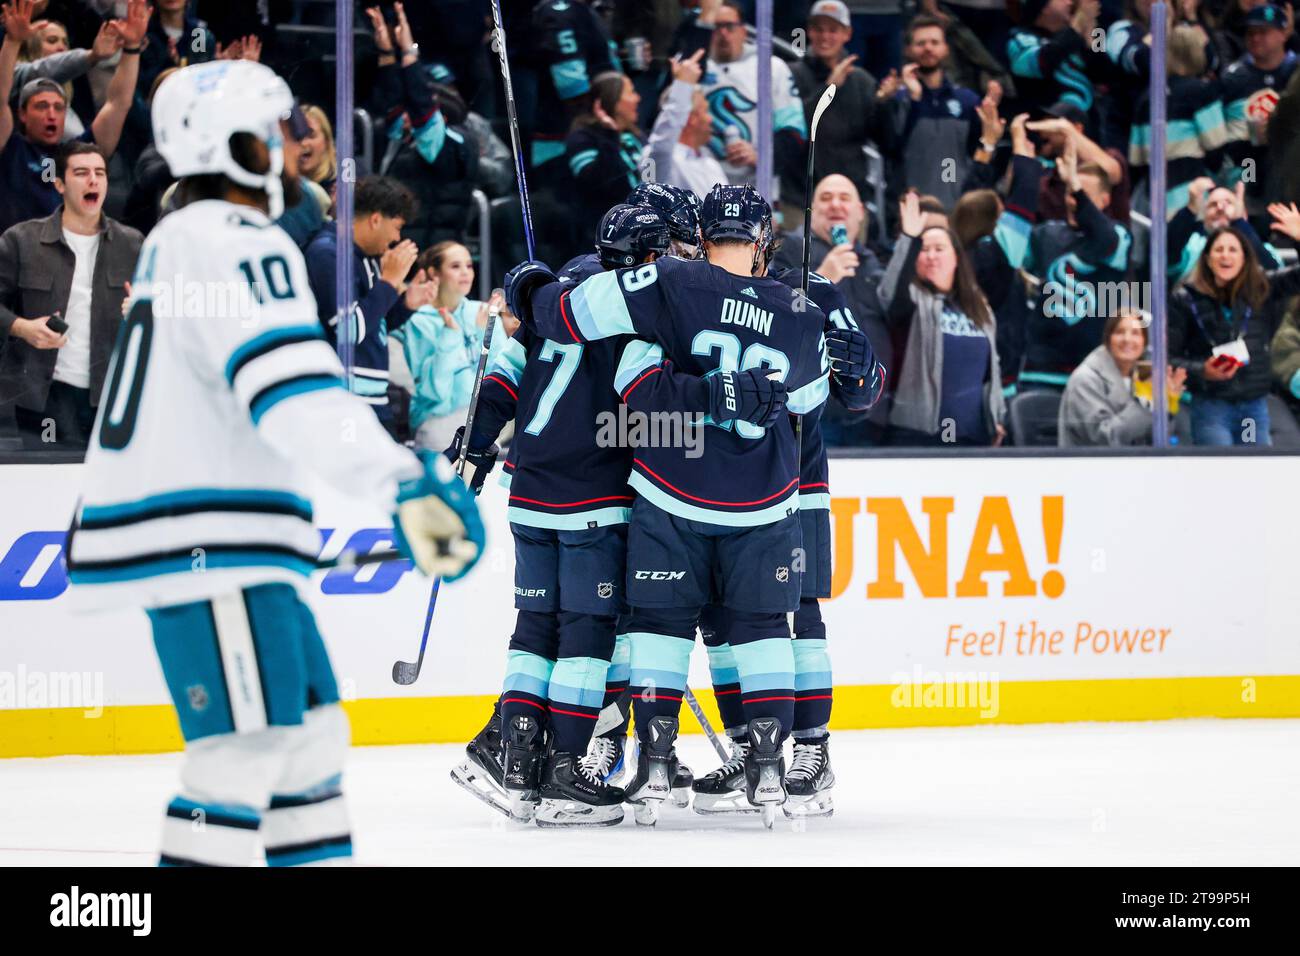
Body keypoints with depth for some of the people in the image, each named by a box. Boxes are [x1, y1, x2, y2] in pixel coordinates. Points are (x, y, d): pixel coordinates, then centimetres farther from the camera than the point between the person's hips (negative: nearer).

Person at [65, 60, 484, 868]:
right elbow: (297, 396, -26)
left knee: (312, 738, 14)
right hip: (212, 549, -11)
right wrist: (407, 482, -34)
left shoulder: (179, 244, 21)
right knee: (246, 754, -16)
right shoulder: (239, 244, -12)